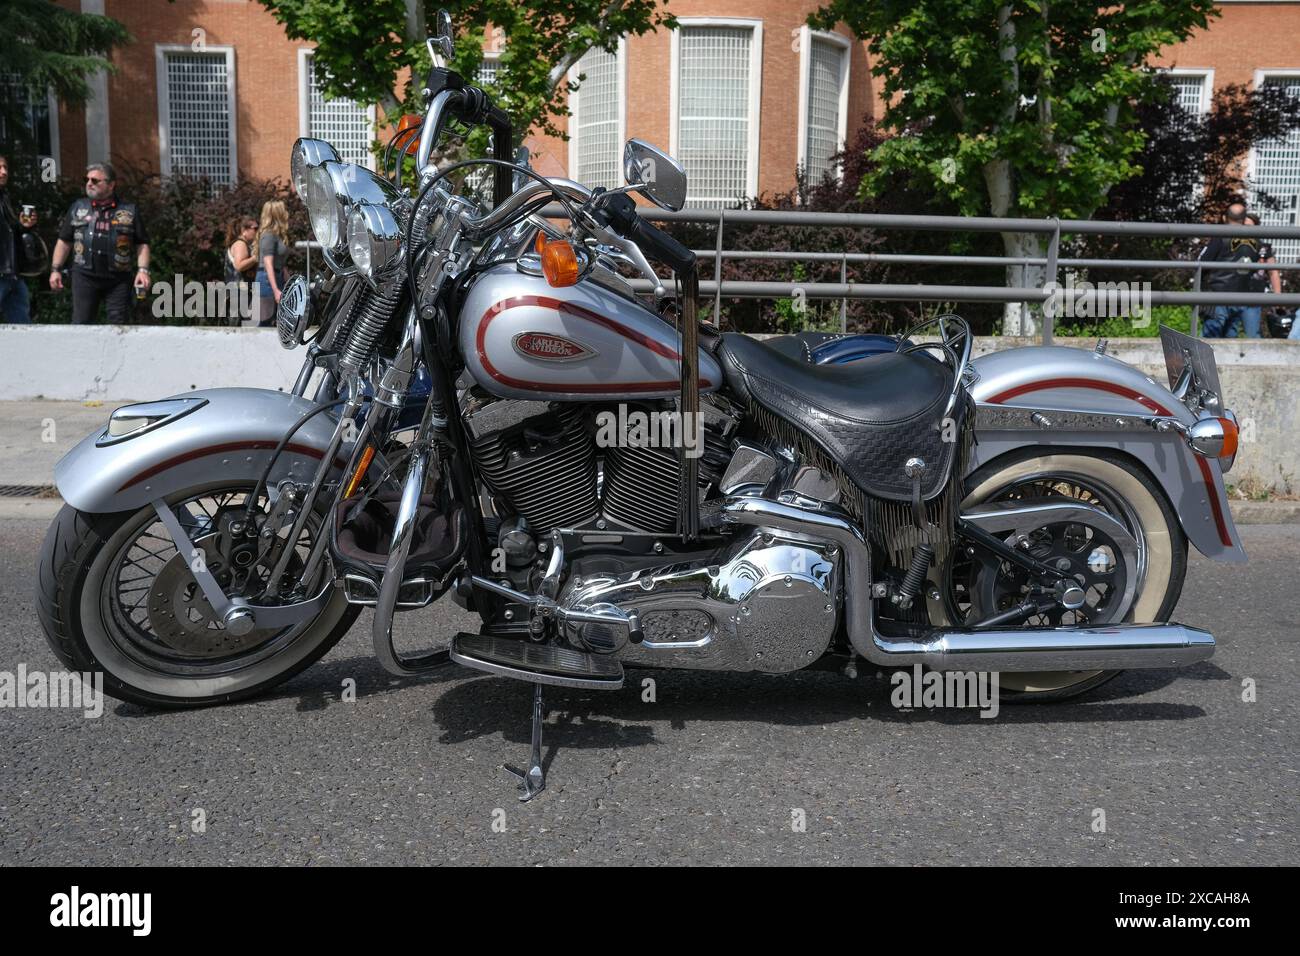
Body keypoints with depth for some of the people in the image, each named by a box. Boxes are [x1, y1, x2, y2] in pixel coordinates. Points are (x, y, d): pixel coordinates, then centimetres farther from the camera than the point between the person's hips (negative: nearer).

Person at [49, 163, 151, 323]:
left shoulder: (129, 211, 6)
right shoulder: (77, 208, 12)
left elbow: (142, 244, 5)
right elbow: (64, 241, 15)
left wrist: (142, 270, -9)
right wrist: (56, 269, 8)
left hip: (119, 279, -1)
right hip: (84, 276, 2)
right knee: (81, 325, 2)